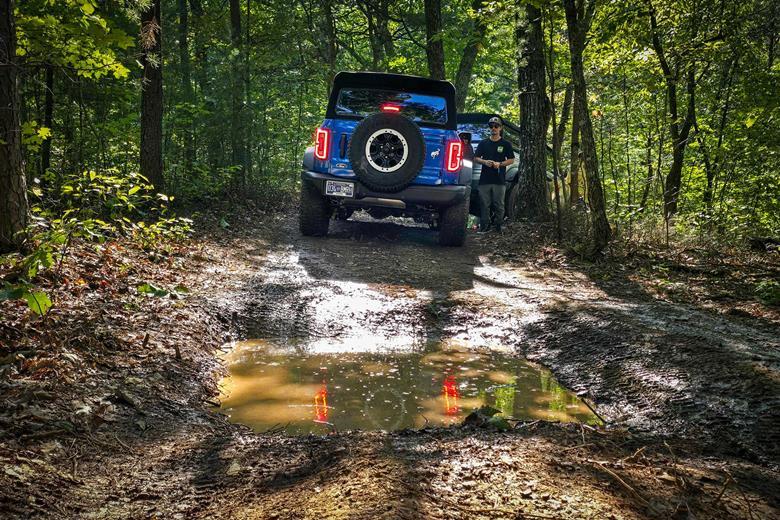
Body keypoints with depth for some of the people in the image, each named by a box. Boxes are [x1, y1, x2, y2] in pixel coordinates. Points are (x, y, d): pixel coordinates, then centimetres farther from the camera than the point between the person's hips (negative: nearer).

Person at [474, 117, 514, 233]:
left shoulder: (505, 144, 7)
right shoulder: (483, 143, 13)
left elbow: (511, 160, 6)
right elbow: (476, 158, 13)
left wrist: (500, 164, -11)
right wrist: (484, 162, -9)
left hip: (499, 180, -2)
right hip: (485, 179, 2)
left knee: (499, 205, 1)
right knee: (484, 205, 1)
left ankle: (499, 226, 8)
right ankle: (484, 226, 8)